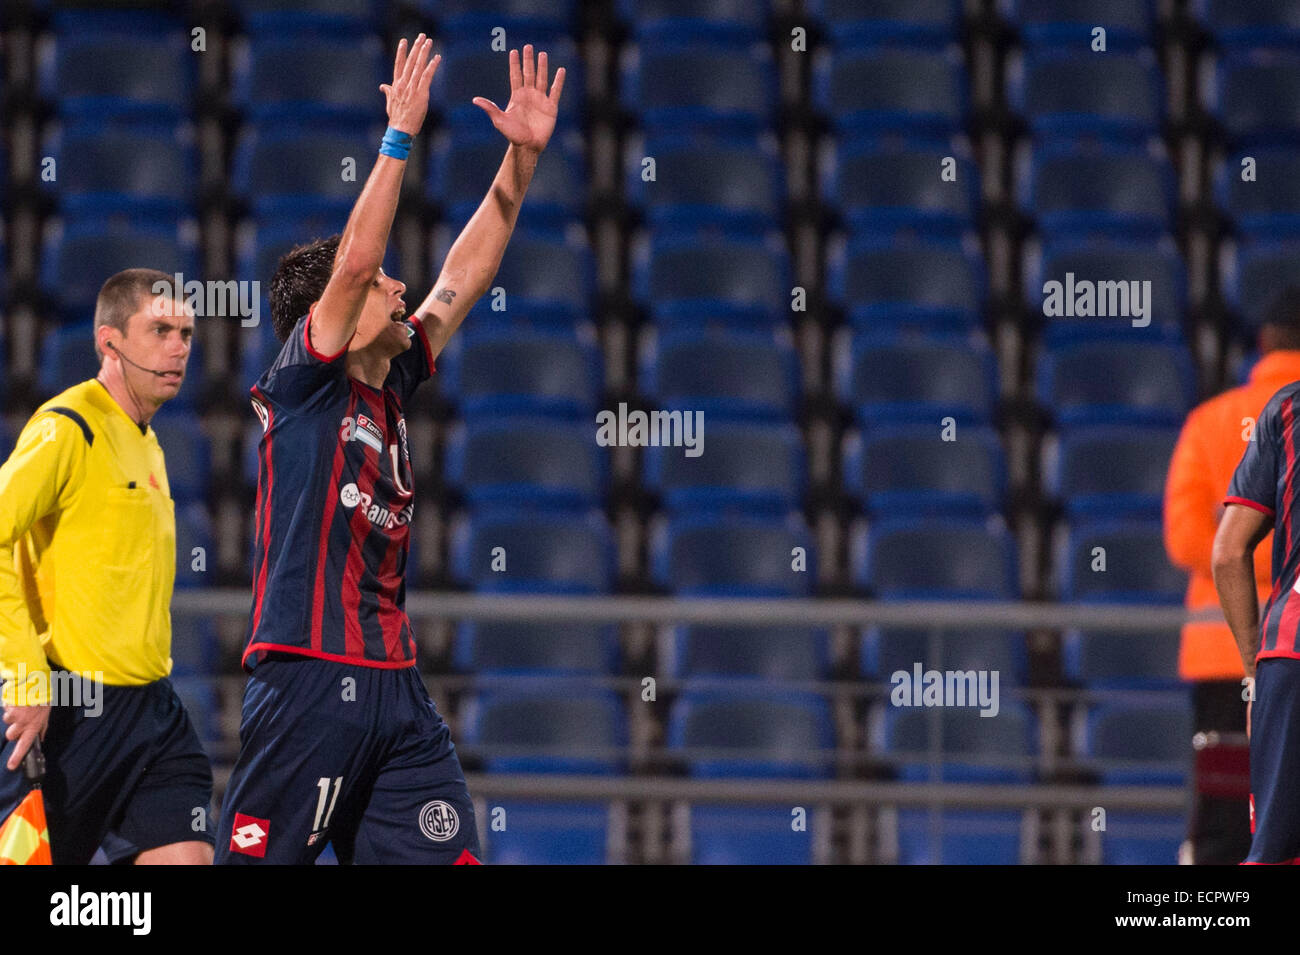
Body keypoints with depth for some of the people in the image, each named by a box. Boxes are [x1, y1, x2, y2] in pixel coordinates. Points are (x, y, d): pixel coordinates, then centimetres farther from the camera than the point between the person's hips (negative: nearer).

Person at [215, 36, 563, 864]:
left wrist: (523, 159, 12)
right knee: (257, 863, -6)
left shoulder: (390, 389, 15)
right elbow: (354, 264, -15)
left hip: (394, 687, 7)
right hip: (308, 680, -7)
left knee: (448, 856, -1)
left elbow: (465, 276, 18)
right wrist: (400, 136, -14)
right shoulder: (304, 386, -3)